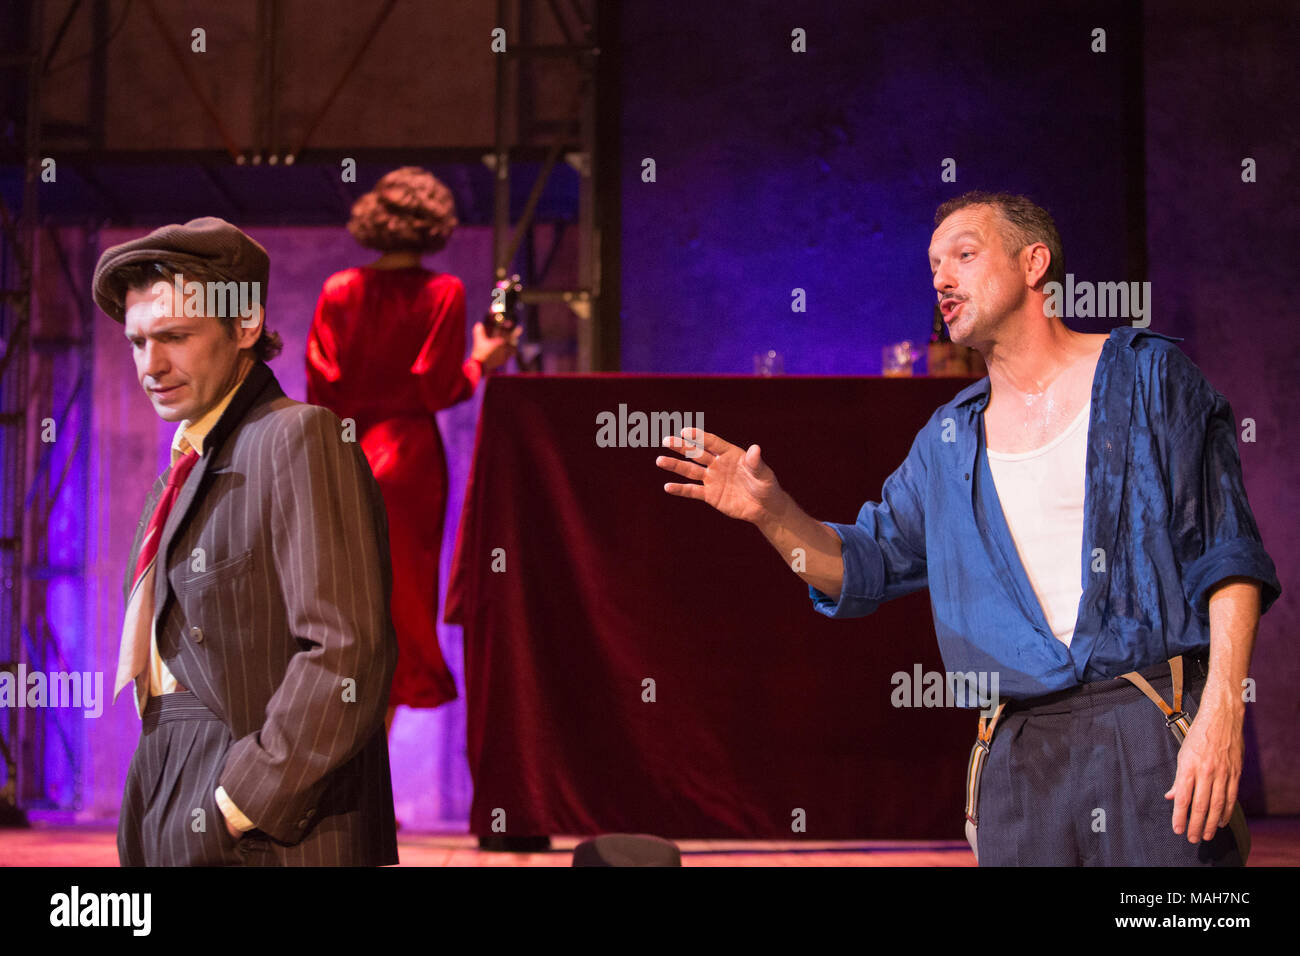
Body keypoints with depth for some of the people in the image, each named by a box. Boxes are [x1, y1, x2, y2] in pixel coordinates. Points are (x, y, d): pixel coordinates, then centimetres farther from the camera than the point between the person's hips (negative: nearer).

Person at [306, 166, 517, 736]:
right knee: (401, 599, 4)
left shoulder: (339, 290, 1)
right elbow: (439, 389, -11)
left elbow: (320, 384, -1)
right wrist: (481, 363, 7)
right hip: (407, 455, -3)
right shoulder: (442, 293, -7)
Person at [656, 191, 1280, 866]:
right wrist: (773, 513, 0)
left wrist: (1220, 713, -15)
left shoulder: (1147, 376, 3)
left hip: (1156, 733, -4)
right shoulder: (947, 441, 17)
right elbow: (866, 567, 20)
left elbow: (1227, 554, -3)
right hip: (1021, 754, 4)